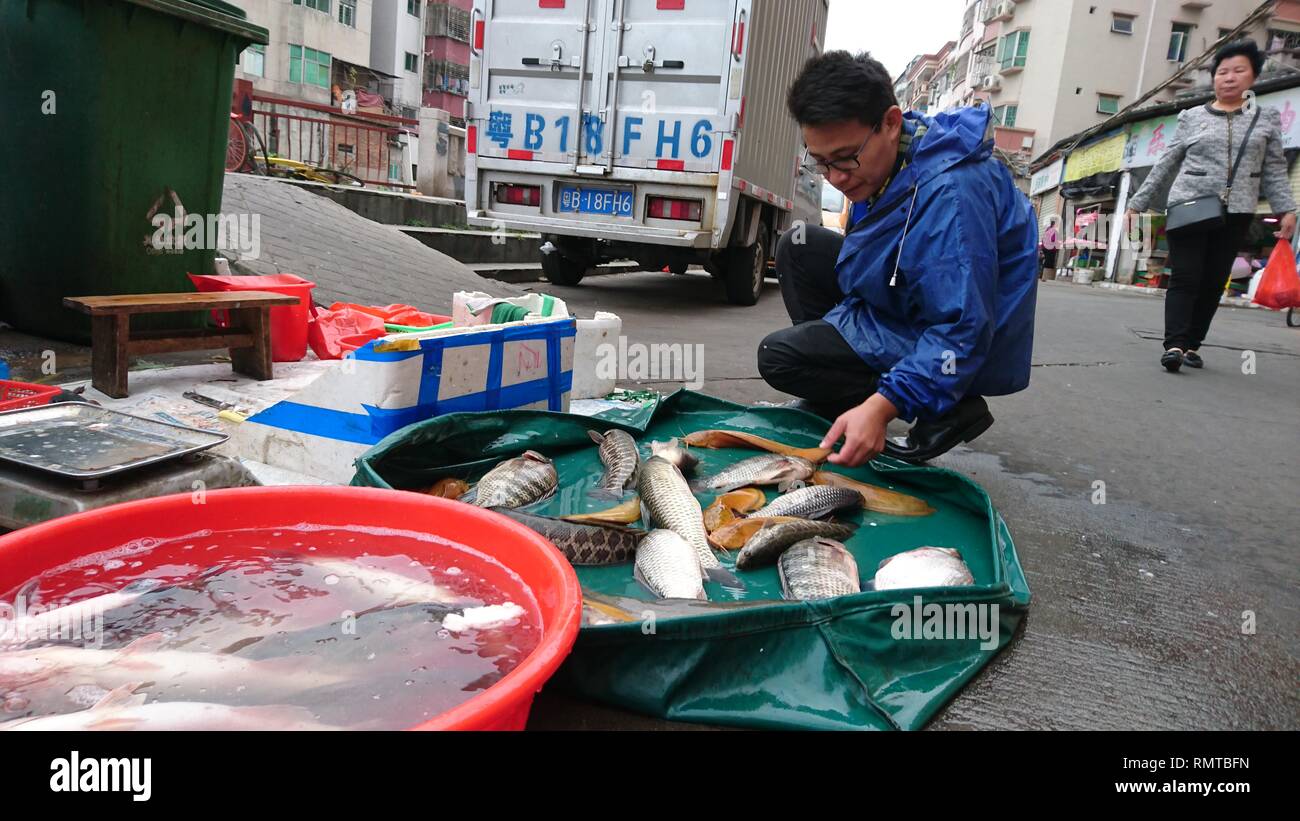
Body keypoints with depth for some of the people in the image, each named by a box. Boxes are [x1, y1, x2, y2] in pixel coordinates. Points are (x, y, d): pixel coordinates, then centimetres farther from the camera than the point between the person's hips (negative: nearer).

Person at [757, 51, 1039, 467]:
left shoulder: (950, 194, -32)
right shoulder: (878, 159, -3)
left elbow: (962, 333, -34)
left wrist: (880, 407, -40)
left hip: (961, 355, -9)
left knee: (778, 355, -15)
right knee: (799, 246, 7)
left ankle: (945, 412, -8)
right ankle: (828, 406, 11)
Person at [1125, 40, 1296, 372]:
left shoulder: (1267, 119, 11)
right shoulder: (1191, 118, 7)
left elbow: (1274, 170, 10)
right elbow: (1165, 166, 8)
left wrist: (1286, 209, -1)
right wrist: (1137, 204, 5)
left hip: (1235, 215, 2)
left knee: (1214, 283, 3)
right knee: (1185, 279, -10)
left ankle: (1192, 345, 11)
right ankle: (1174, 345, -17)